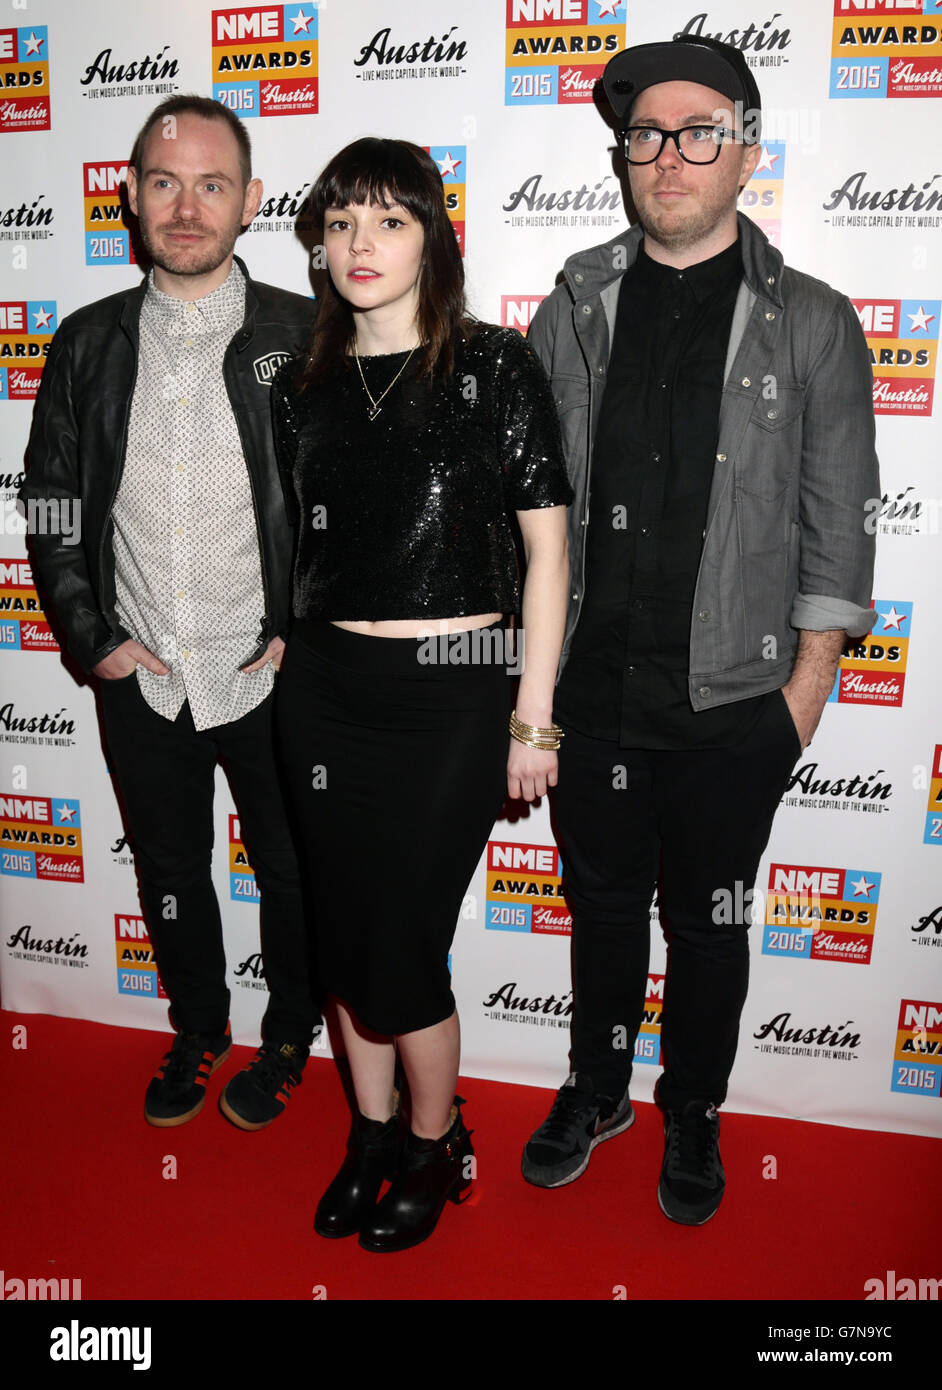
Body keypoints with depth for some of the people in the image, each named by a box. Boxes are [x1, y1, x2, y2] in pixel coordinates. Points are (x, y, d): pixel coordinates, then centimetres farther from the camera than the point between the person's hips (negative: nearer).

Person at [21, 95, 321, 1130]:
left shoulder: (304, 337, -6)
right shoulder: (88, 343, 3)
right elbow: (49, 498, 7)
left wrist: (304, 631, -10)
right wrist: (91, 636, -1)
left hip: (270, 676, -3)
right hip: (140, 682, 3)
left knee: (290, 874, 15)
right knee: (169, 876, 19)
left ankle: (288, 1035, 40)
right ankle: (198, 1029, 44)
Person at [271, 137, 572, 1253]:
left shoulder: (494, 367, -4)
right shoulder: (302, 386, 8)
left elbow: (546, 546, -5)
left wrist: (533, 717, -7)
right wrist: (290, 649, 12)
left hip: (450, 696, -4)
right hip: (322, 692, 5)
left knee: (403, 953, 1)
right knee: (343, 937, 13)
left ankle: (436, 1144, 31)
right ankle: (371, 1135, 38)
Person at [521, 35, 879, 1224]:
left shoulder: (810, 325, -1)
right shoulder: (572, 312, 5)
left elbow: (837, 527, 0)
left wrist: (804, 690, -4)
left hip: (730, 701, -2)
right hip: (589, 684, 2)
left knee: (707, 925, 13)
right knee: (602, 904, 18)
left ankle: (694, 1118, 37)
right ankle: (597, 1090, 41)